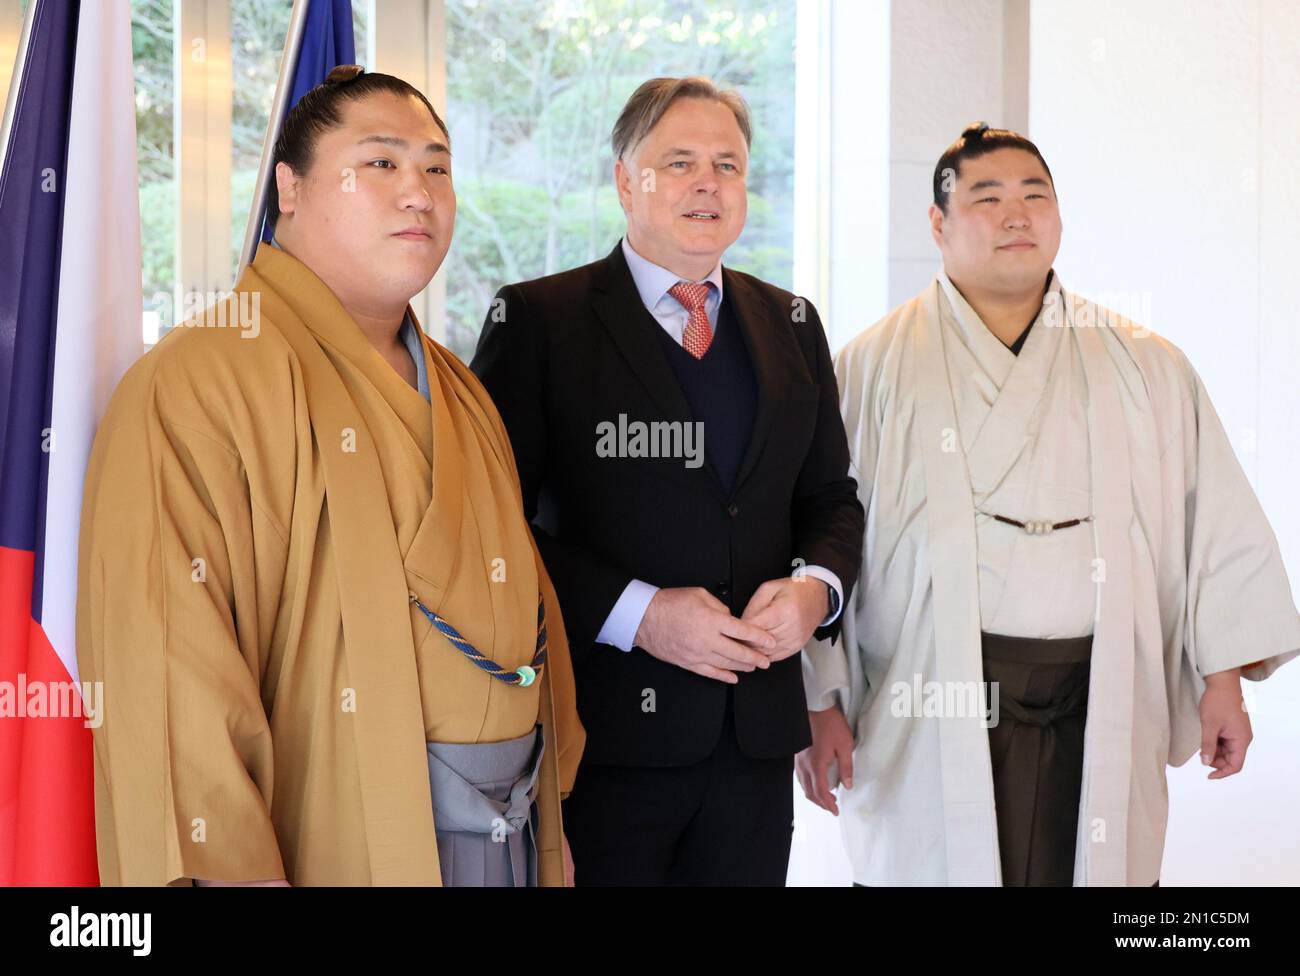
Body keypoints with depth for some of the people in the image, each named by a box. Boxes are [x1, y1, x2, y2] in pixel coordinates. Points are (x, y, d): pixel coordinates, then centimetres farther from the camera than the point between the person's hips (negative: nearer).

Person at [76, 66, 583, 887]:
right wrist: (227, 867, -25)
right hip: (343, 846, -7)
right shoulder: (200, 384, -14)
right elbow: (163, 668, -21)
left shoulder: (459, 394, 13)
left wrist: (548, 803, 11)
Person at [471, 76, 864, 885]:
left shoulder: (792, 325, 12)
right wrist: (635, 613, -18)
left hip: (758, 729, 5)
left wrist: (816, 586, -5)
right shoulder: (538, 319, -4)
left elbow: (831, 500, 16)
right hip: (603, 729, -4)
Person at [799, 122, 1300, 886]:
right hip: (938, 722, -2)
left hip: (1101, 715, 2)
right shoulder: (876, 367, 3)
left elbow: (1215, 521, 9)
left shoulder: (1145, 366, 10)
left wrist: (1224, 678, 2)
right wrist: (819, 702, -1)